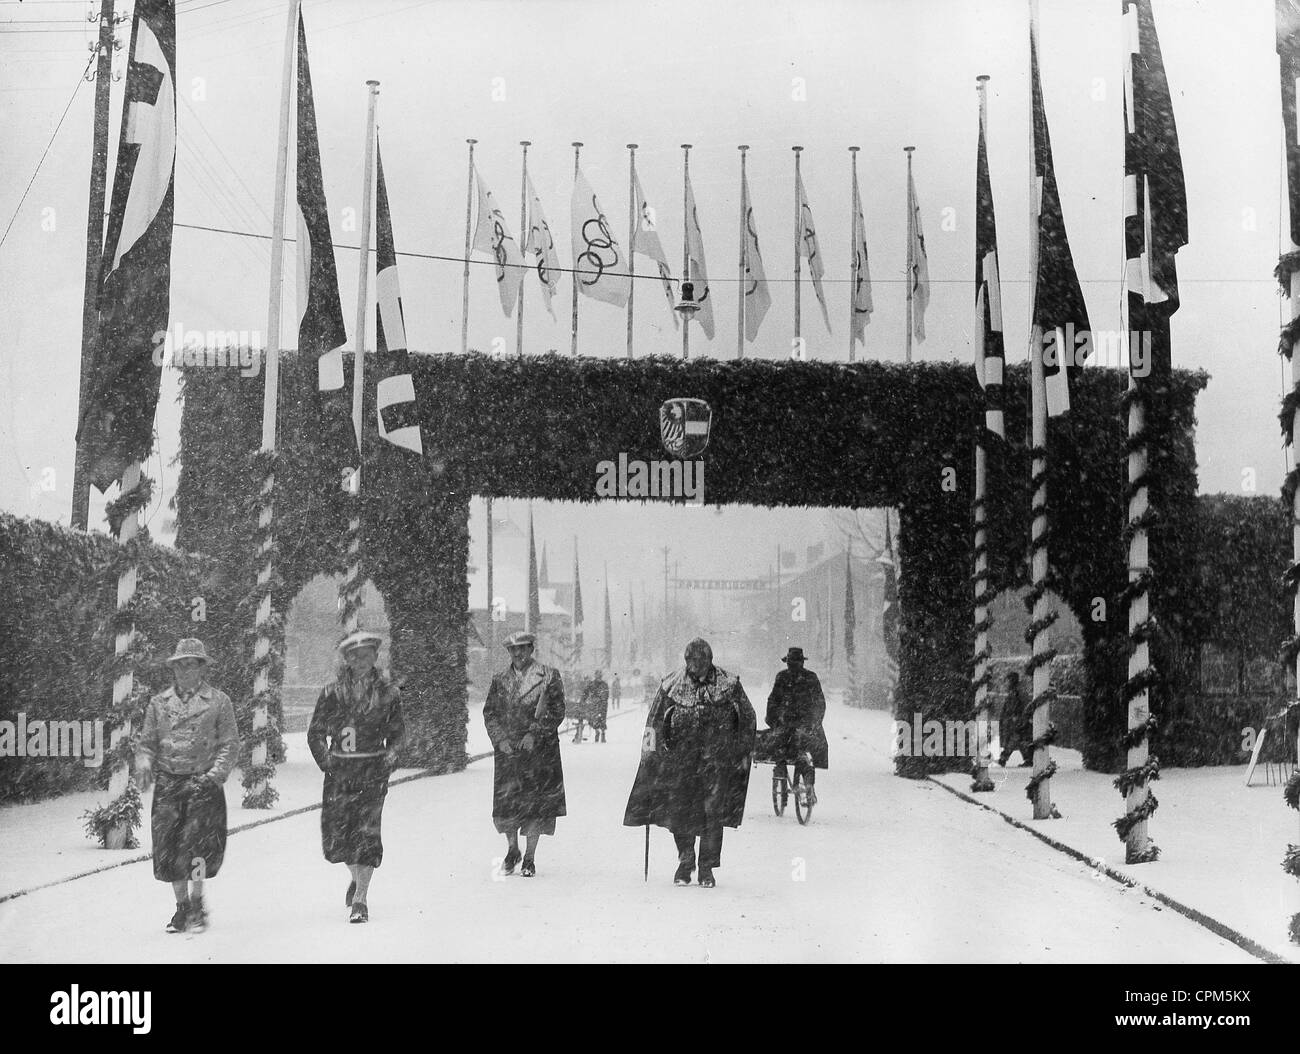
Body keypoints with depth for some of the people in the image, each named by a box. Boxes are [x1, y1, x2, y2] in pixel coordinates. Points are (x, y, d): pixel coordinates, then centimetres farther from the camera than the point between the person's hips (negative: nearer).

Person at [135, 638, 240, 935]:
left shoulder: (218, 701, 2)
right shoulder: (159, 703, 12)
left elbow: (230, 745, 0)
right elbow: (146, 743, 14)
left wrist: (213, 776, -13)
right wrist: (144, 767, -7)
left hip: (204, 784, -3)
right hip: (167, 783, 3)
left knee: (195, 840, -14)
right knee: (167, 846, 1)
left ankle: (197, 903, 5)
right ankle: (182, 906, 18)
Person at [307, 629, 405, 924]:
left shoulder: (388, 690, 3)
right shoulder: (332, 691, 2)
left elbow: (397, 729, 15)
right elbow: (315, 732, 9)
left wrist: (392, 751, -2)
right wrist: (324, 760, -4)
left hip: (374, 769, -1)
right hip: (339, 769, 1)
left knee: (367, 830, -10)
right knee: (334, 838, 2)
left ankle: (360, 900, -1)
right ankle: (356, 876, 33)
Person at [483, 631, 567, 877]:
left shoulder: (549, 676, 0)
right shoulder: (500, 680, 10)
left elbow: (557, 712, -3)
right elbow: (489, 713, 9)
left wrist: (534, 734, -13)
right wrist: (500, 738, -6)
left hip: (539, 749, -2)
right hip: (506, 750, 2)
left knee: (536, 804, -1)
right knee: (505, 803, 1)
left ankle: (529, 859, 11)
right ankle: (512, 850, 24)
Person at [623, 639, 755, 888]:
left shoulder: (728, 684, -3)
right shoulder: (673, 685, 0)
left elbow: (748, 718, 8)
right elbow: (655, 719, 8)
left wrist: (744, 752, 6)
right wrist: (651, 746, -2)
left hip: (717, 758, -1)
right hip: (682, 758, 1)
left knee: (714, 812, -4)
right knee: (680, 810, 2)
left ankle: (707, 868, 8)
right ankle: (685, 863, 21)